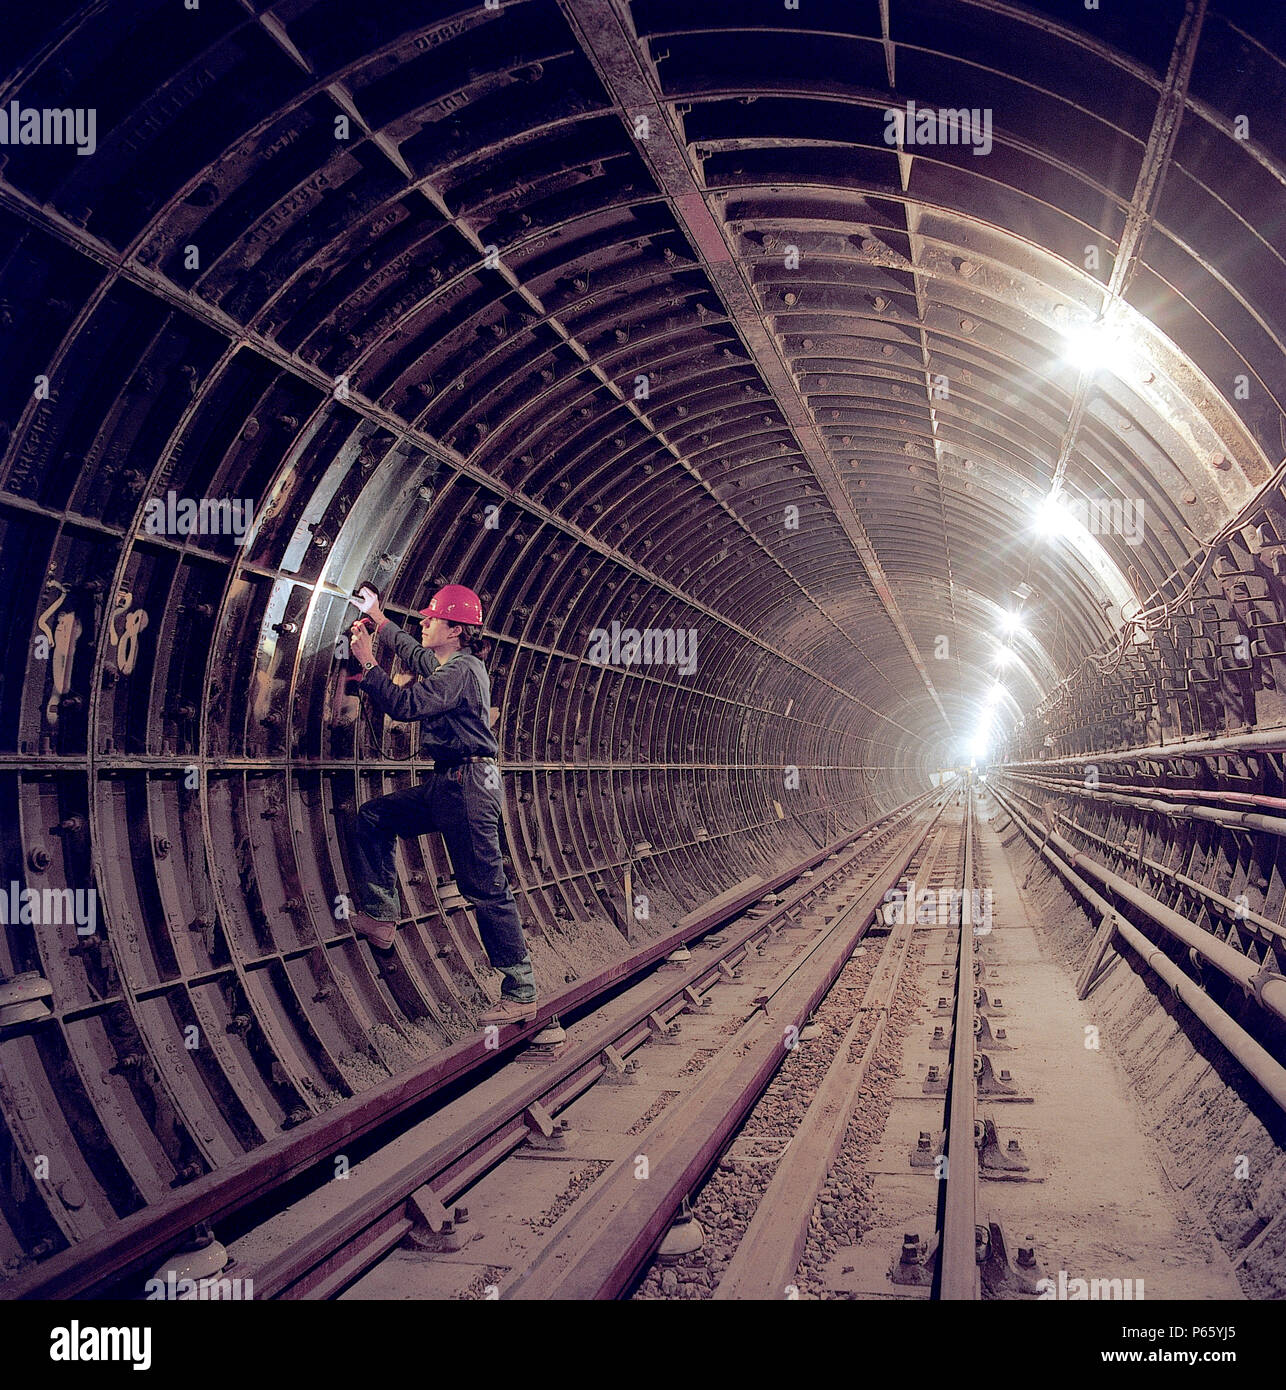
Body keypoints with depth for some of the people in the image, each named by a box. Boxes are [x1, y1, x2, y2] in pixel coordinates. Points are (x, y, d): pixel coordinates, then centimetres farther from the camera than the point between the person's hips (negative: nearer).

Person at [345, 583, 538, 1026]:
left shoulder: (463, 670, -15)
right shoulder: (442, 664, 16)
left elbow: (404, 705, -23)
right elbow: (412, 651, 39)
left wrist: (368, 663, -15)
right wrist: (378, 620, 45)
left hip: (469, 786, -10)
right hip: (446, 783, 10)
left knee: (486, 890, -9)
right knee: (373, 818, 14)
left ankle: (521, 994, -5)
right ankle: (380, 918, 14)